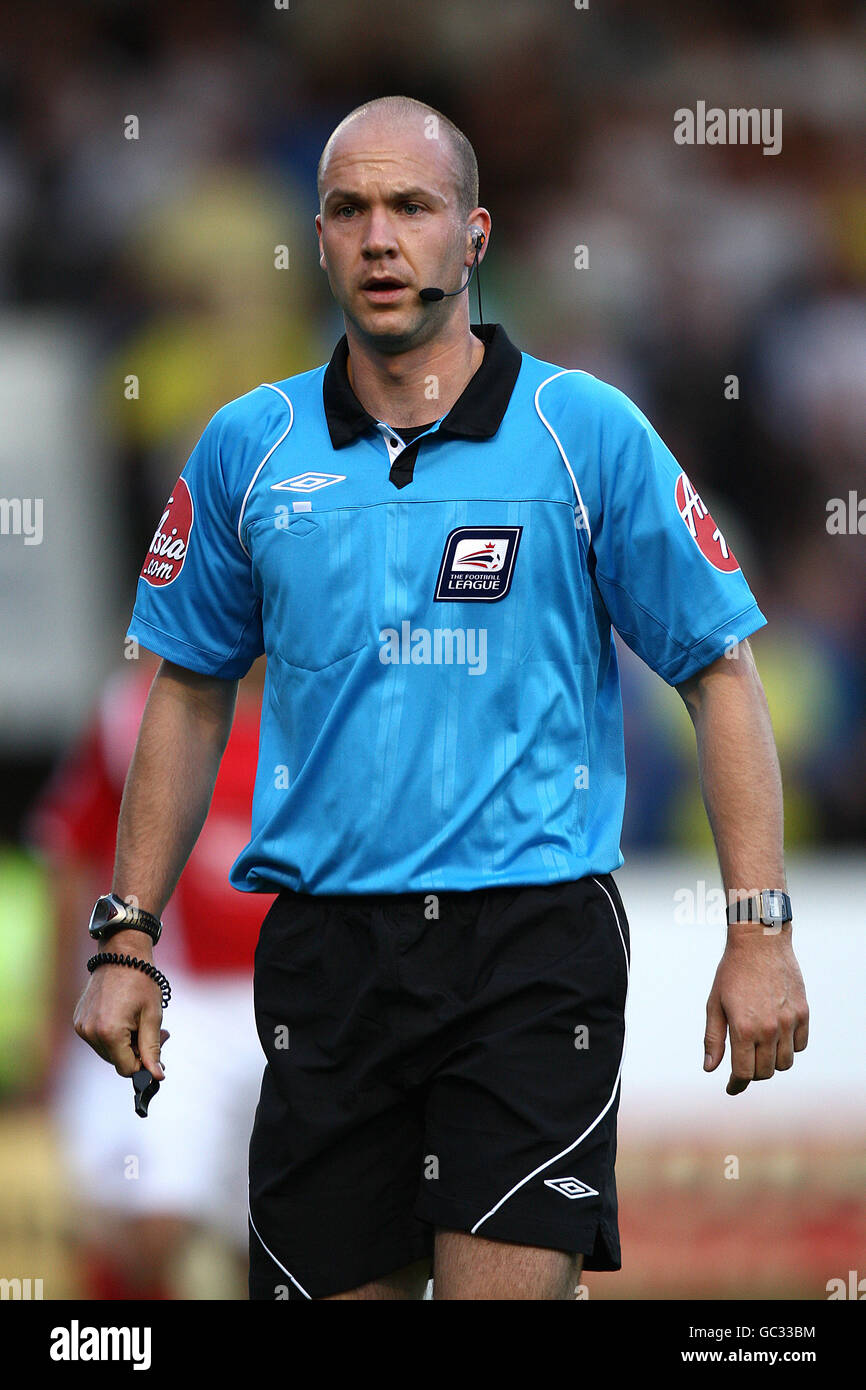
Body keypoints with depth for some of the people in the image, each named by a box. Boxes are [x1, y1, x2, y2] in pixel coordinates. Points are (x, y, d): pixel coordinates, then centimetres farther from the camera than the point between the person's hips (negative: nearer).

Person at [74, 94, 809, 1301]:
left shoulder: (587, 431, 0)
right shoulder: (248, 448, 8)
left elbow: (720, 672, 2)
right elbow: (191, 694, 17)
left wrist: (761, 932, -5)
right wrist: (130, 940, 12)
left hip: (531, 934, -3)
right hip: (325, 948, 3)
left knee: (510, 1282, -14)